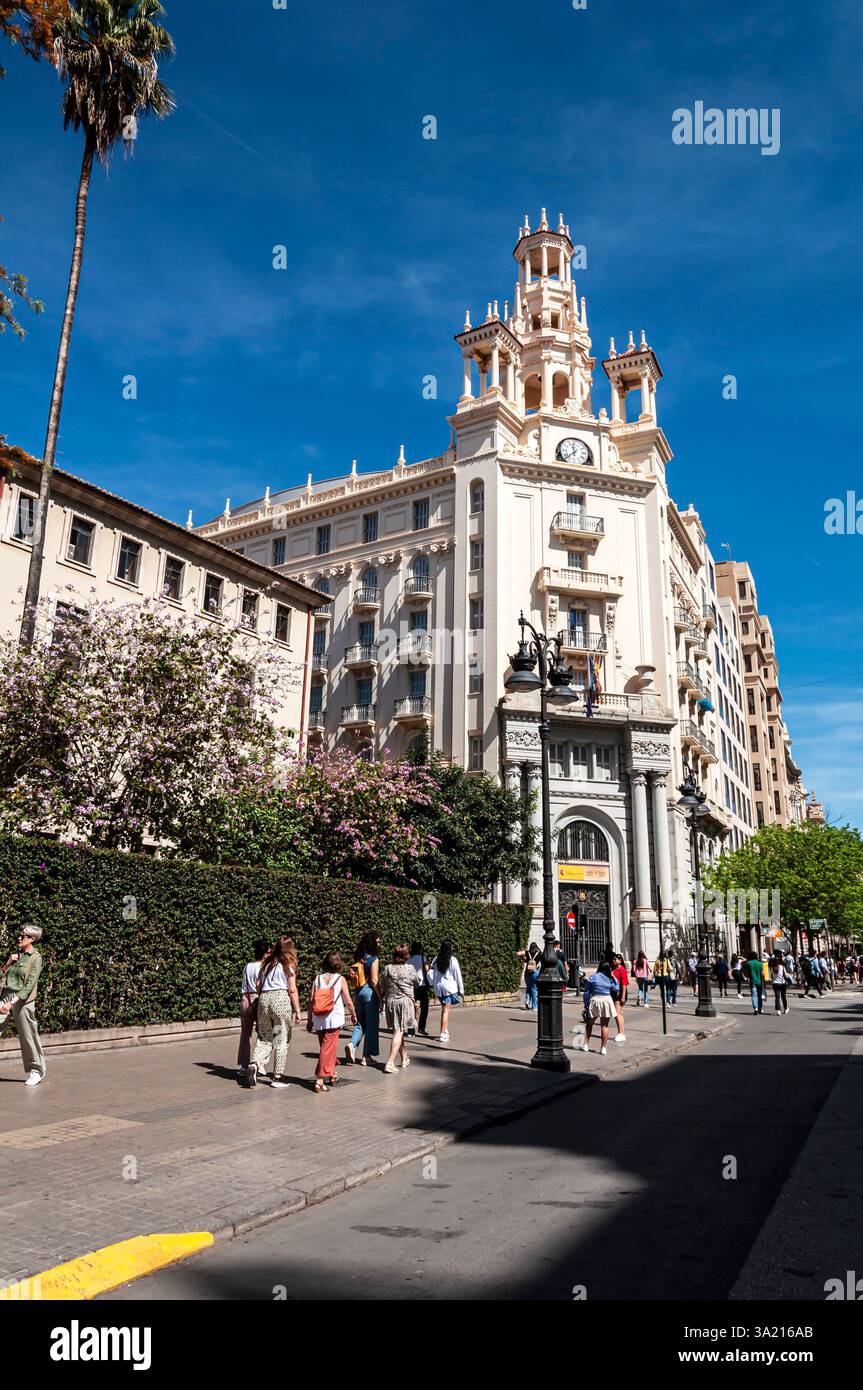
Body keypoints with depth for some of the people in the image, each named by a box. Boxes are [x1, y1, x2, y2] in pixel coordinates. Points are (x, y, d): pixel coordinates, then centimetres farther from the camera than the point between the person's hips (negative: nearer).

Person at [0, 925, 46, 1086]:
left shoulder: (35, 957, -6)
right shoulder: (16, 954, 13)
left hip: (22, 1000, -6)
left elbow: (30, 985, -13)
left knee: (28, 1037, 2)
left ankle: (37, 1071, 17)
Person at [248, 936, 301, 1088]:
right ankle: (278, 1077, 7)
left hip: (264, 998, 4)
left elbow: (258, 985, 12)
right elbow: (292, 990, -4)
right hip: (281, 998, -4)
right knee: (281, 1040, 5)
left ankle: (255, 1063, -13)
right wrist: (297, 1010, 0)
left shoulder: (266, 963, 16)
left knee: (264, 1038, 13)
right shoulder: (288, 965, 2)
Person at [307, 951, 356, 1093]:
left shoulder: (317, 978, 3)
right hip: (334, 1020, -4)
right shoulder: (340, 979, -4)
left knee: (326, 1047, 20)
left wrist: (309, 1020, 11)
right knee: (328, 1049, -2)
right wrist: (353, 1015, 13)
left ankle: (331, 1074, 35)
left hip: (319, 1020, 4)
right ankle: (320, 1080, -9)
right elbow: (348, 1001, -3)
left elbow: (311, 1002, 2)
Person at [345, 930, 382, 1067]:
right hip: (369, 992, -6)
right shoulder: (374, 959, -12)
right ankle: (367, 1056, 11)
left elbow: (354, 980, 10)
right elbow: (374, 981, -15)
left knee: (360, 1022, 17)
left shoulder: (358, 958, 7)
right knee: (371, 1025, 6)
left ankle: (352, 1044, -7)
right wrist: (380, 998, -8)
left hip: (358, 992, 6)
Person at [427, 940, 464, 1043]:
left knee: (445, 1009, 19)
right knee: (446, 1011, -2)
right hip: (449, 987, -5)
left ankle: (445, 1031, 25)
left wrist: (433, 984, 17)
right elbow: (457, 975, -6)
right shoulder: (452, 960, -10)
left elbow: (430, 973, 6)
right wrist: (461, 989, 1)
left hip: (438, 987, 5)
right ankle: (443, 1035, -3)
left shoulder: (437, 959, 3)